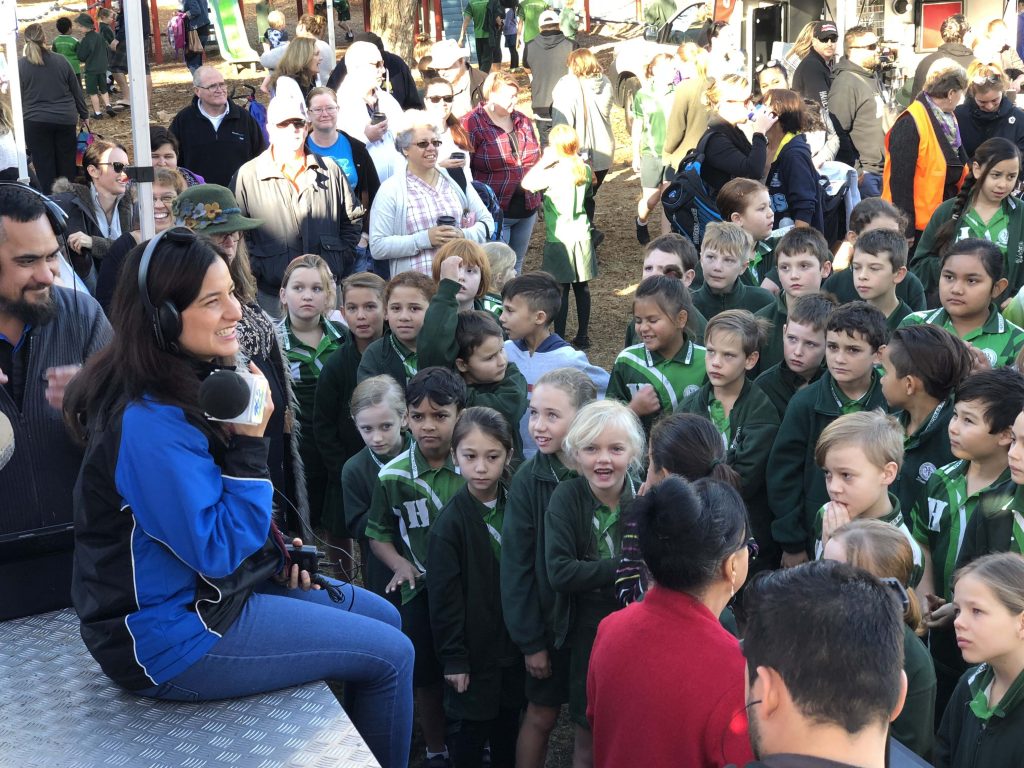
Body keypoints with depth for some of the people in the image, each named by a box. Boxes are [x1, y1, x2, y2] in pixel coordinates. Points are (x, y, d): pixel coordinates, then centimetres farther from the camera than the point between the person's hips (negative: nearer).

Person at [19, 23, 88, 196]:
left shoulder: (20, 65, -5)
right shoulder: (60, 61, 0)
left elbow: (18, 98, -1)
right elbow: (76, 91, 8)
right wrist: (84, 115, 19)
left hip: (36, 122, -2)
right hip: (65, 120, 2)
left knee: (45, 169, 5)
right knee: (67, 167, 12)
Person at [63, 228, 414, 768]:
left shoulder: (190, 382, 3)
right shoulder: (150, 425, -28)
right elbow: (217, 552, -25)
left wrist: (277, 551, 3)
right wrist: (250, 441, -25)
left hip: (212, 587, 10)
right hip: (173, 637, -10)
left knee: (383, 617, 15)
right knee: (390, 656, -5)